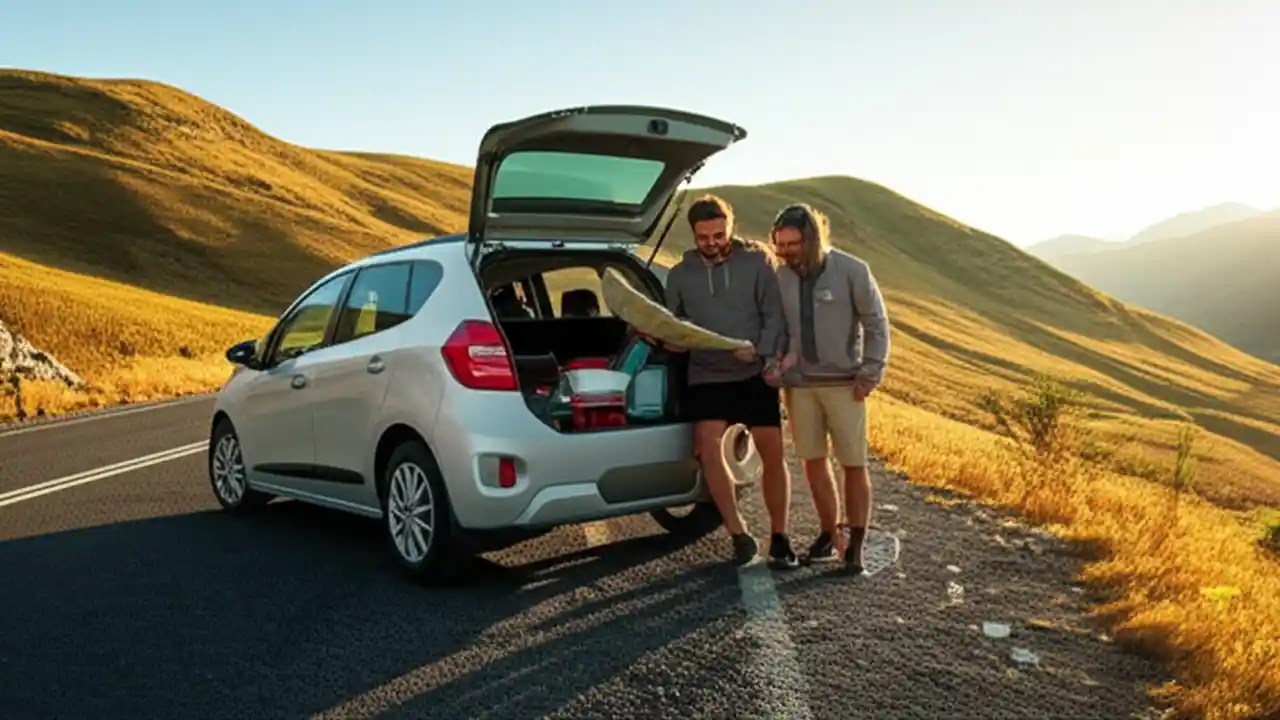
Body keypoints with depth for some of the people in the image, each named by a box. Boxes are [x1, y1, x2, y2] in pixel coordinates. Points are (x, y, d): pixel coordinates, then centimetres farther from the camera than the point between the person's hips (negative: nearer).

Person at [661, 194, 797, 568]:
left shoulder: (757, 261, 0)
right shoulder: (680, 274, 7)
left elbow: (775, 315, -3)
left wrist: (761, 352, -19)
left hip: (755, 375, -1)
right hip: (706, 376, 1)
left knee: (772, 454, 1)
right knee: (707, 443, -18)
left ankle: (779, 538, 19)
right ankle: (739, 535, -6)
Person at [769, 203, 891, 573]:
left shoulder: (852, 270, -8)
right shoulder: (780, 276, 0)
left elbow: (876, 324, -4)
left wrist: (870, 375, -8)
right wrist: (774, 365, -4)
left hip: (844, 383, -3)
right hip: (799, 383, 3)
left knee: (854, 464, 0)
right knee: (813, 461, 8)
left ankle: (856, 546, 9)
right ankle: (829, 535, 22)